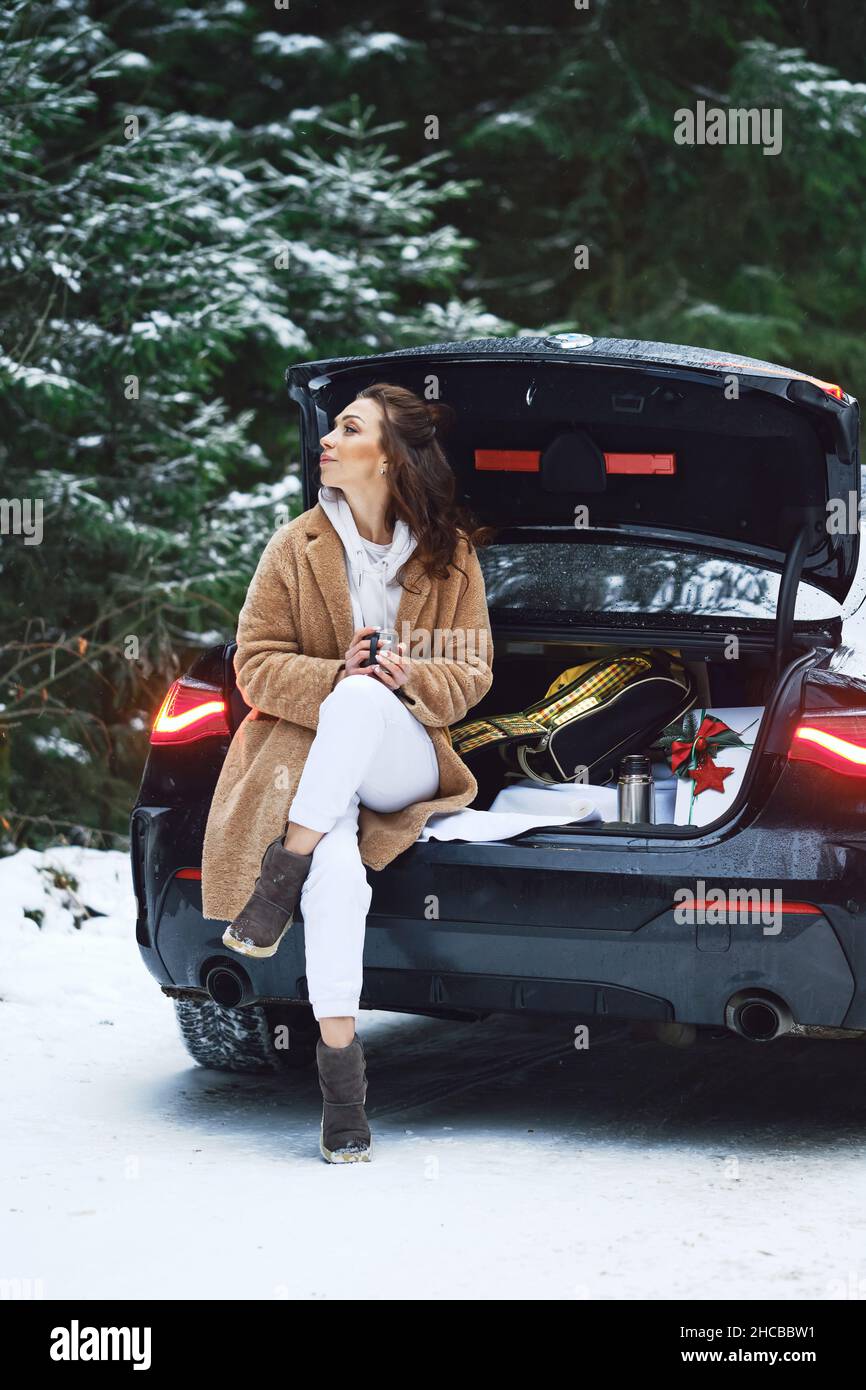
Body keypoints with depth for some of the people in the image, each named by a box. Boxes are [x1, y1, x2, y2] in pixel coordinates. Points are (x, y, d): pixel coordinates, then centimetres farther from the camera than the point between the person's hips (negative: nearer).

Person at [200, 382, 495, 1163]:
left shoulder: (450, 556, 5)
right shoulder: (296, 549, 5)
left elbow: (471, 673, 6)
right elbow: (257, 664, 1)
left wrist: (413, 680, -18)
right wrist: (332, 677, -20)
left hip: (399, 761, 0)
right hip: (303, 748, 0)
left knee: (362, 701, -39)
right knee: (339, 875, -34)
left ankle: (283, 875, -32)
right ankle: (340, 1064, -32)